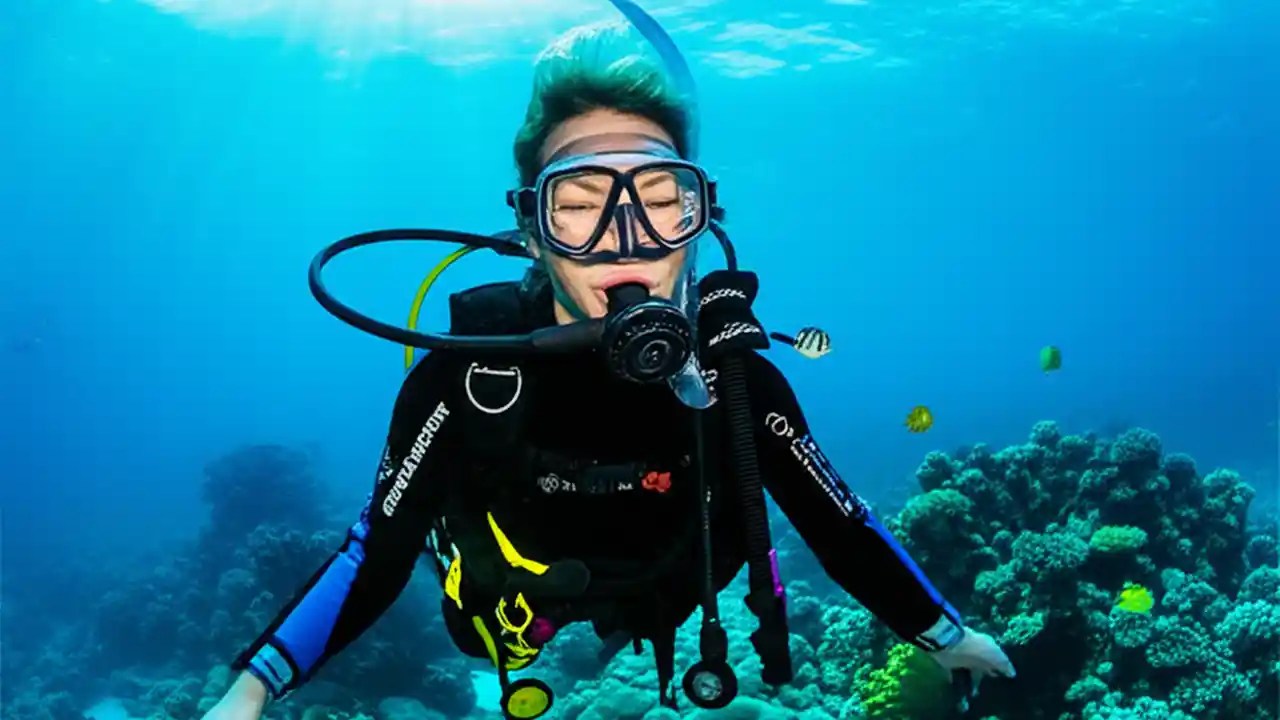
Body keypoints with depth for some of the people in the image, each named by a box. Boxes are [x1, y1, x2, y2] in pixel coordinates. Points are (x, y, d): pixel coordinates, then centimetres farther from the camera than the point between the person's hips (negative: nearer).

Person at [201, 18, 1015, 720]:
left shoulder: (734, 375, -31)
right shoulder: (466, 372, -36)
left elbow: (840, 526, -18)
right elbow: (376, 556, -28)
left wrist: (946, 633, -8)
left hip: (659, 617, 1)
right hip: (516, 621, 0)